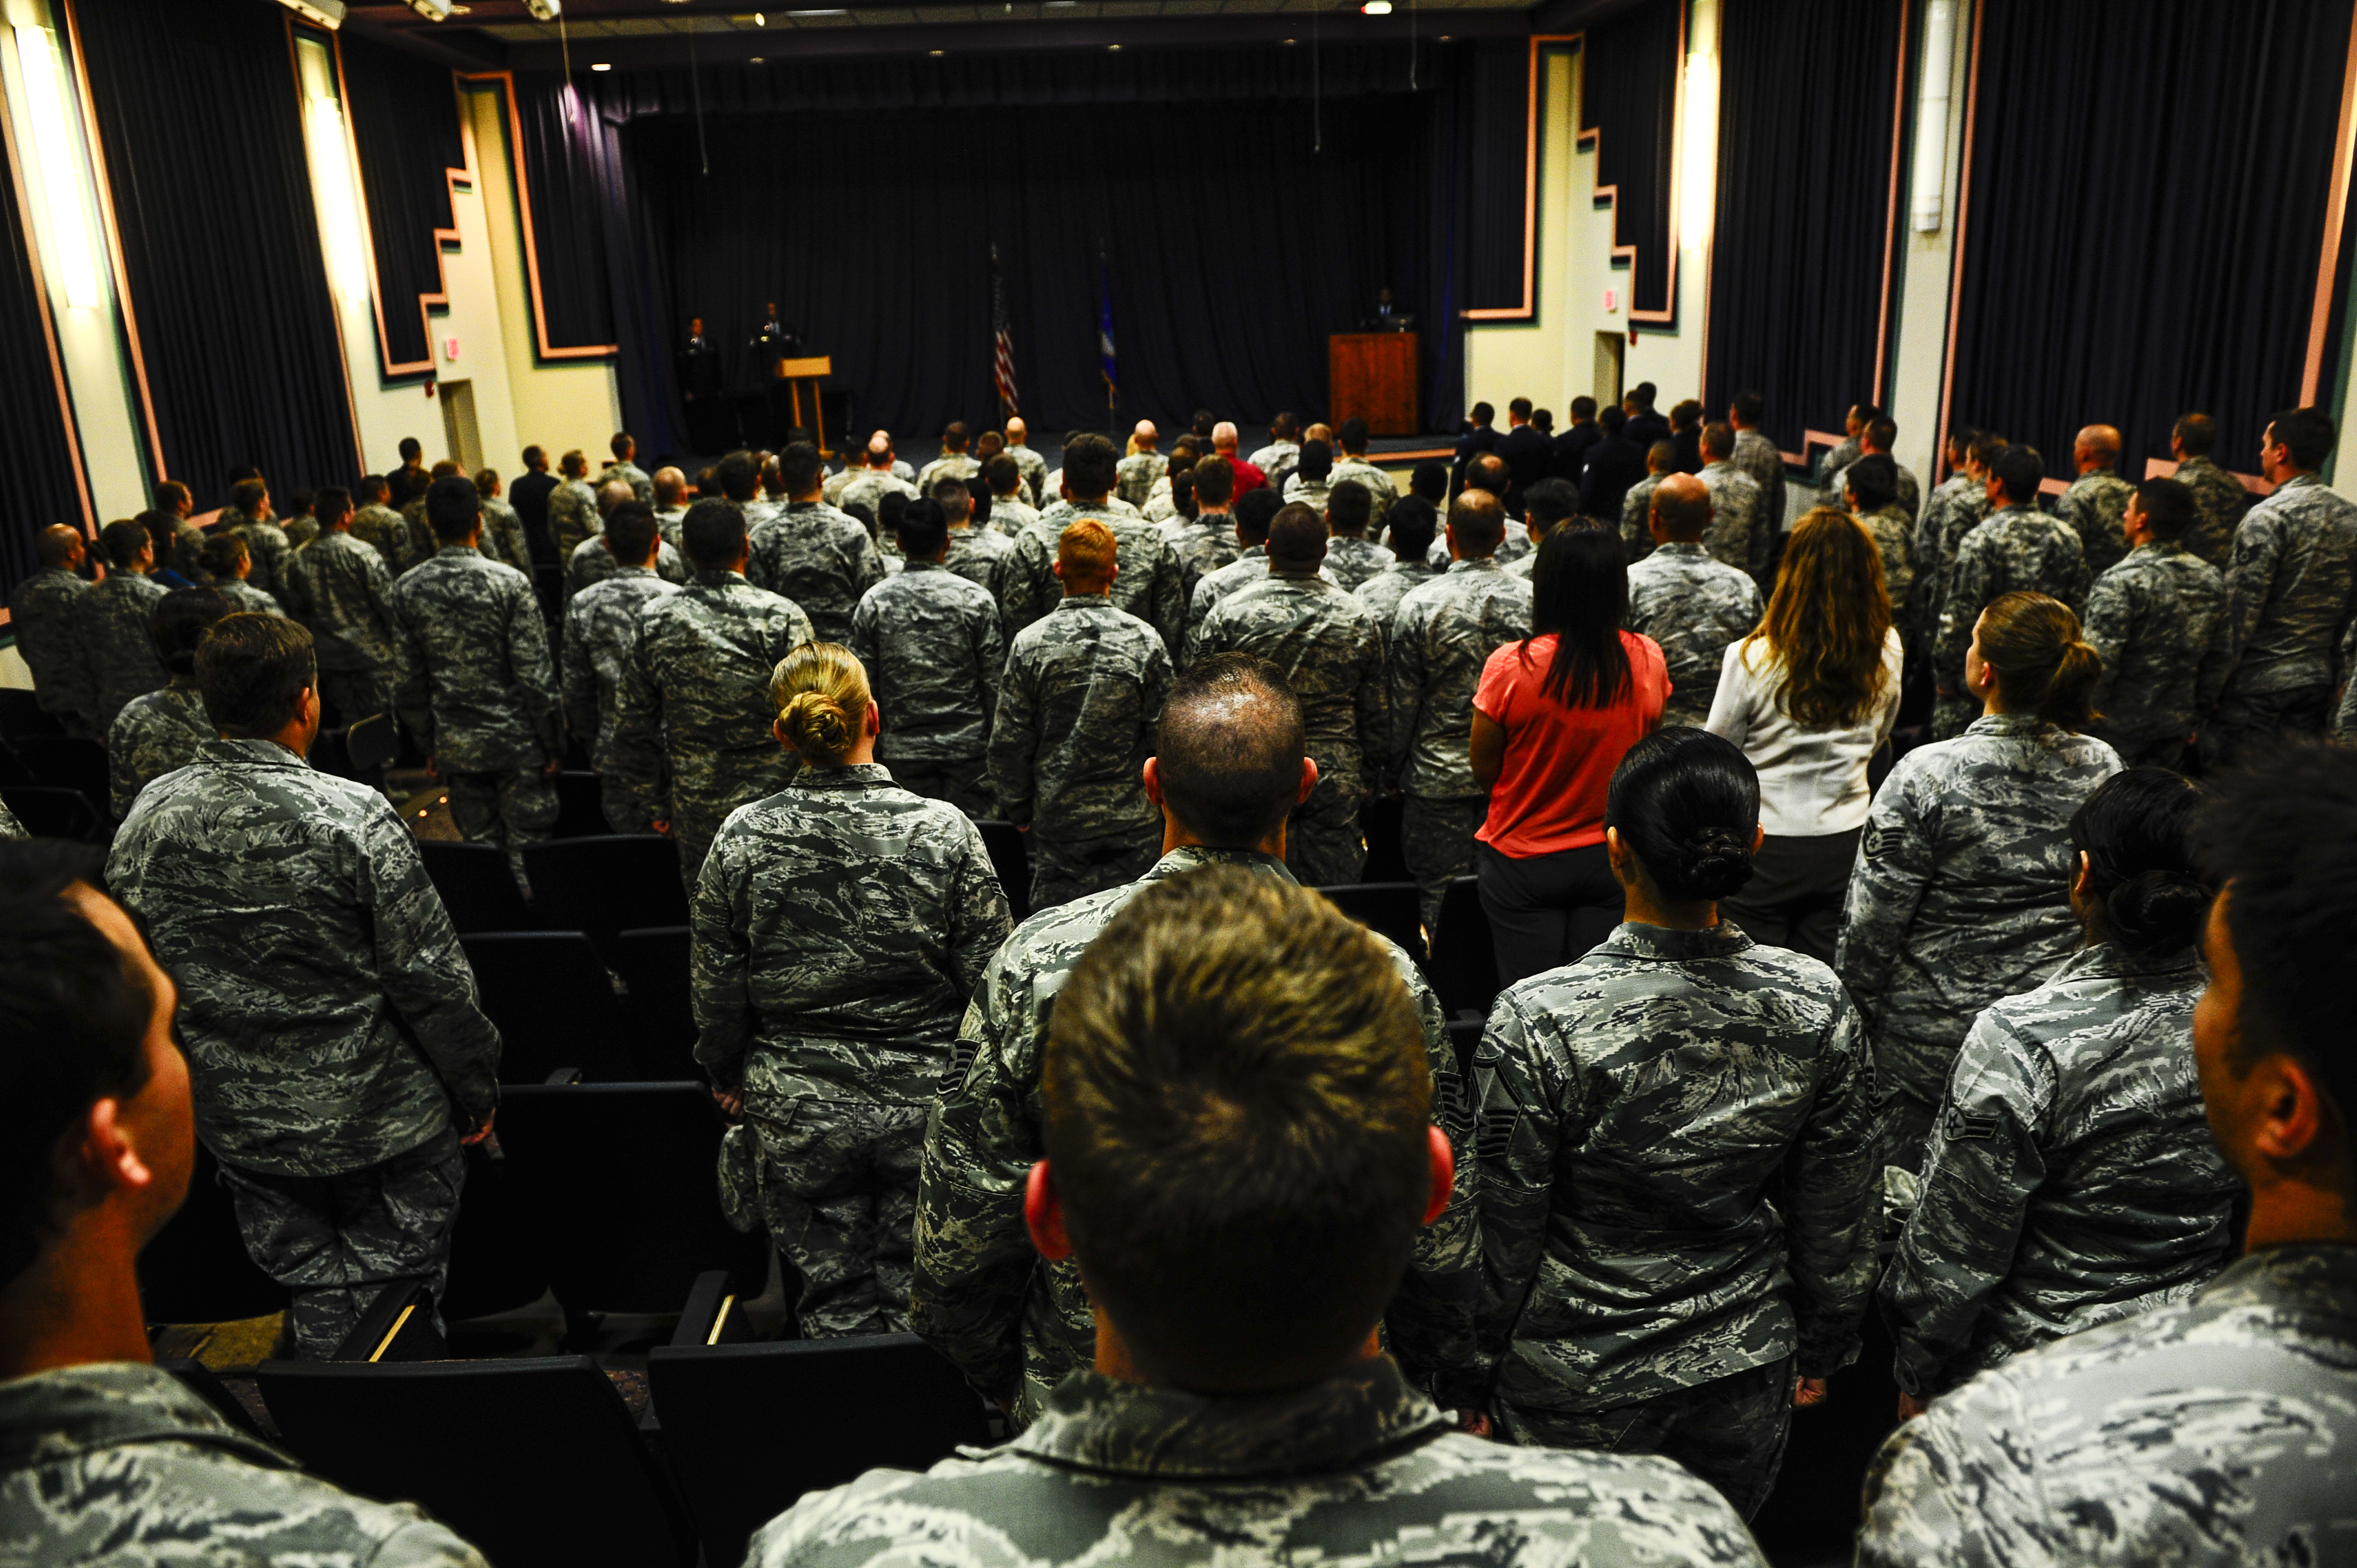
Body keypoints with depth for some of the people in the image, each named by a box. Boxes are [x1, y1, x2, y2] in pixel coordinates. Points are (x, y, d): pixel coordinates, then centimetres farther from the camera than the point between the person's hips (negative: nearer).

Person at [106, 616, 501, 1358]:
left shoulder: (147, 820, -5)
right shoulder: (353, 815, -21)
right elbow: (429, 972, -17)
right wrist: (476, 1087, -3)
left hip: (242, 1123, 5)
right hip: (380, 1116, -5)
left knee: (314, 1301, 20)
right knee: (397, 1296, 13)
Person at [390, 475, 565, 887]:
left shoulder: (408, 590, -1)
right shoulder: (508, 582, -13)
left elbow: (408, 682, 4)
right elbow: (534, 675, -13)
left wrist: (429, 746, 15)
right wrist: (554, 744, -4)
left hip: (456, 748, 4)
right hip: (517, 744, -4)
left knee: (479, 849, 14)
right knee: (528, 852, 4)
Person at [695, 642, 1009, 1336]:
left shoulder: (742, 838, -8)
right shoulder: (945, 831, -12)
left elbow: (716, 985, 1)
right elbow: (987, 976, -6)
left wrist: (726, 1071, 19)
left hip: (797, 1111, 1)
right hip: (923, 1101, -1)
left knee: (834, 1306, 16)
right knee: (920, 1304, 15)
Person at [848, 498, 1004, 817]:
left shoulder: (874, 601, -1)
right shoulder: (976, 598, -5)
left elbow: (862, 684, 2)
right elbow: (996, 683, -4)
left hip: (903, 747, 1)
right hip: (967, 744, -1)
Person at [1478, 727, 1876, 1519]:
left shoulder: (1538, 1019, -26)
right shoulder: (1817, 1004, -15)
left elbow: (1507, 1226, -15)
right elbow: (1837, 1215, -2)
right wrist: (1822, 1348, 15)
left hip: (1582, 1380, -3)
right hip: (1747, 1369, 3)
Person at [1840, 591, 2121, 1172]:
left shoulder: (1928, 775, -20)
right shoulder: (2103, 768, -4)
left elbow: (1873, 919, -15)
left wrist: (1850, 1012, -1)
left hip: (1934, 1033, -5)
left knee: (1910, 1193, 10)